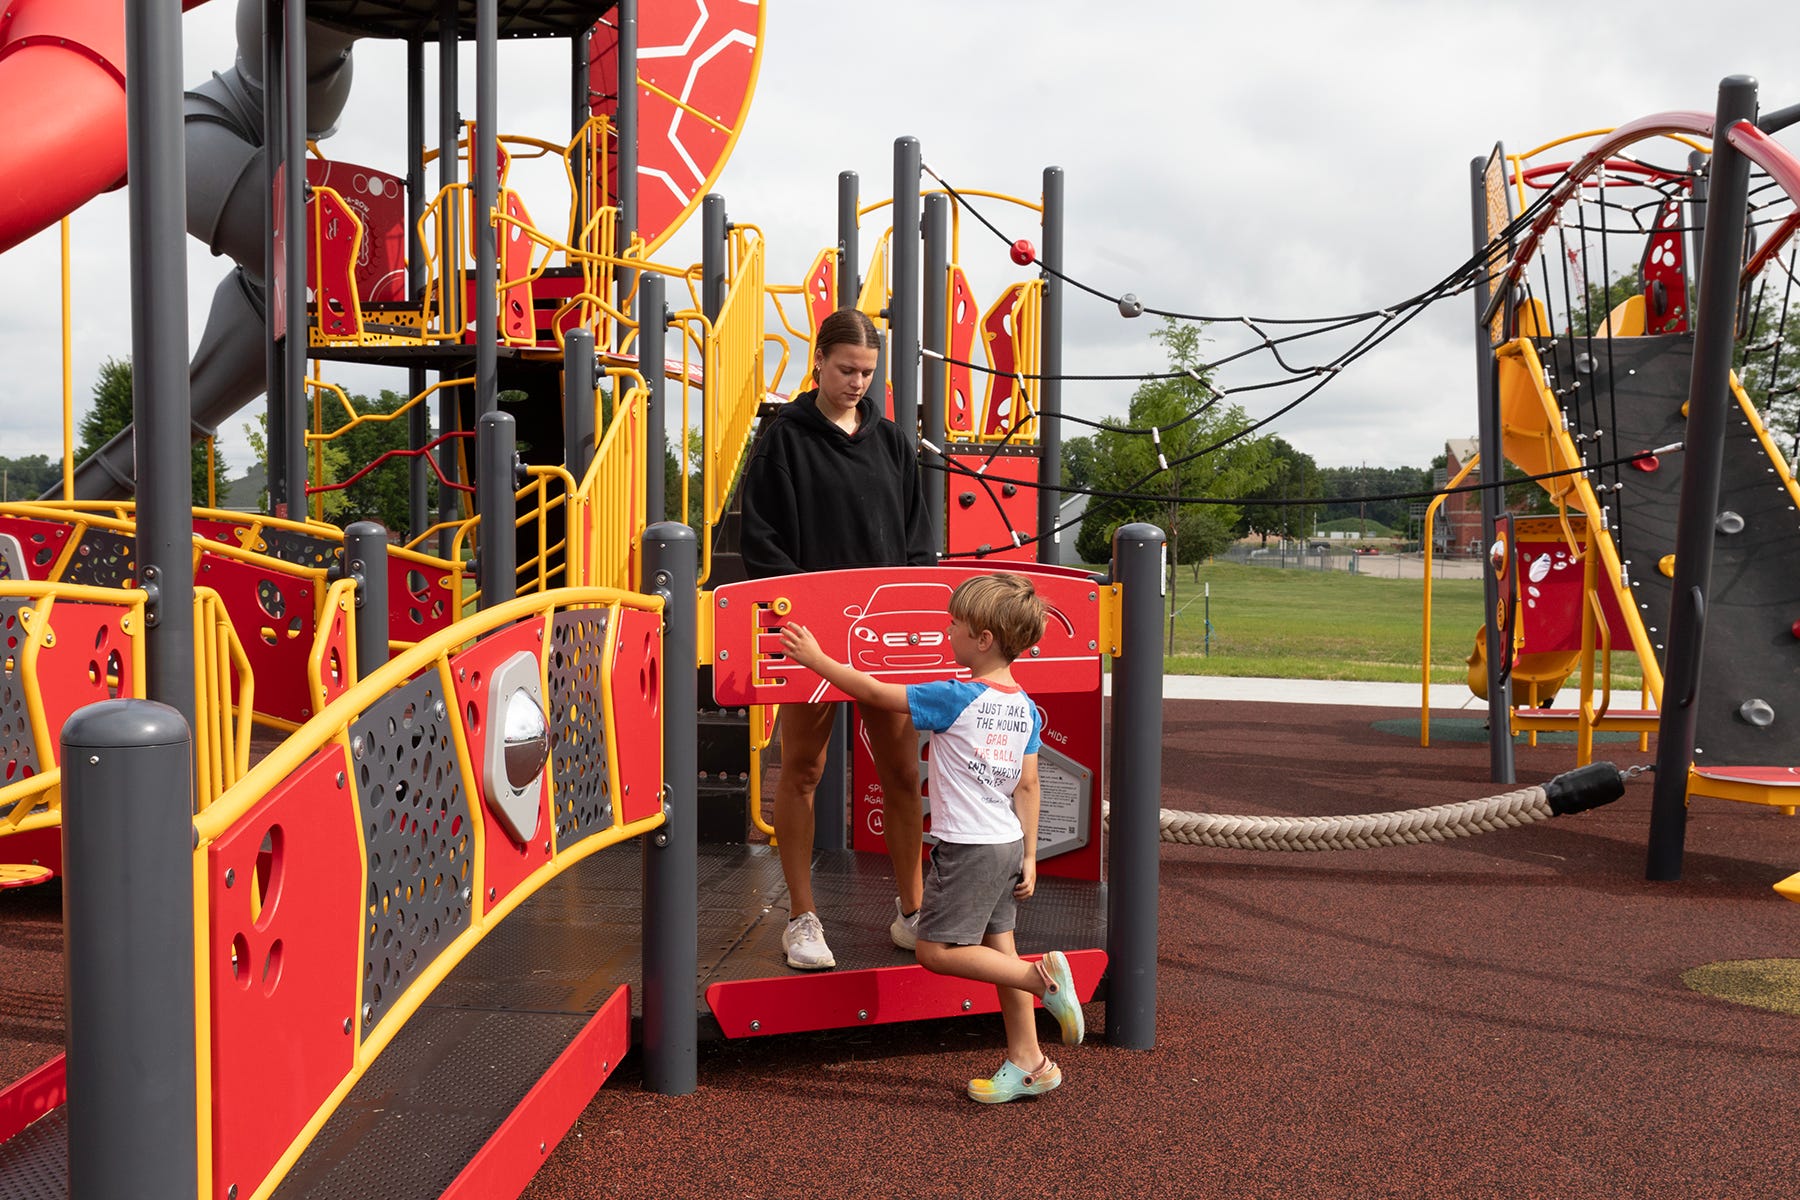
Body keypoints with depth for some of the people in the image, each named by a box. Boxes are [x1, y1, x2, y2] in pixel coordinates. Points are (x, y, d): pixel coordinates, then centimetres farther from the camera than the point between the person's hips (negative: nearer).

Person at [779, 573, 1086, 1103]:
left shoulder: (954, 699, -17)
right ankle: (1028, 1063, 19)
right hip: (1008, 845, 8)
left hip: (967, 847, -8)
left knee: (936, 949, 1)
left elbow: (876, 692, -11)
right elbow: (1028, 788, 8)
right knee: (997, 948, 14)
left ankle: (1041, 974, -10)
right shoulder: (1025, 707, 4)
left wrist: (816, 659, -1)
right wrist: (1029, 858, 14)